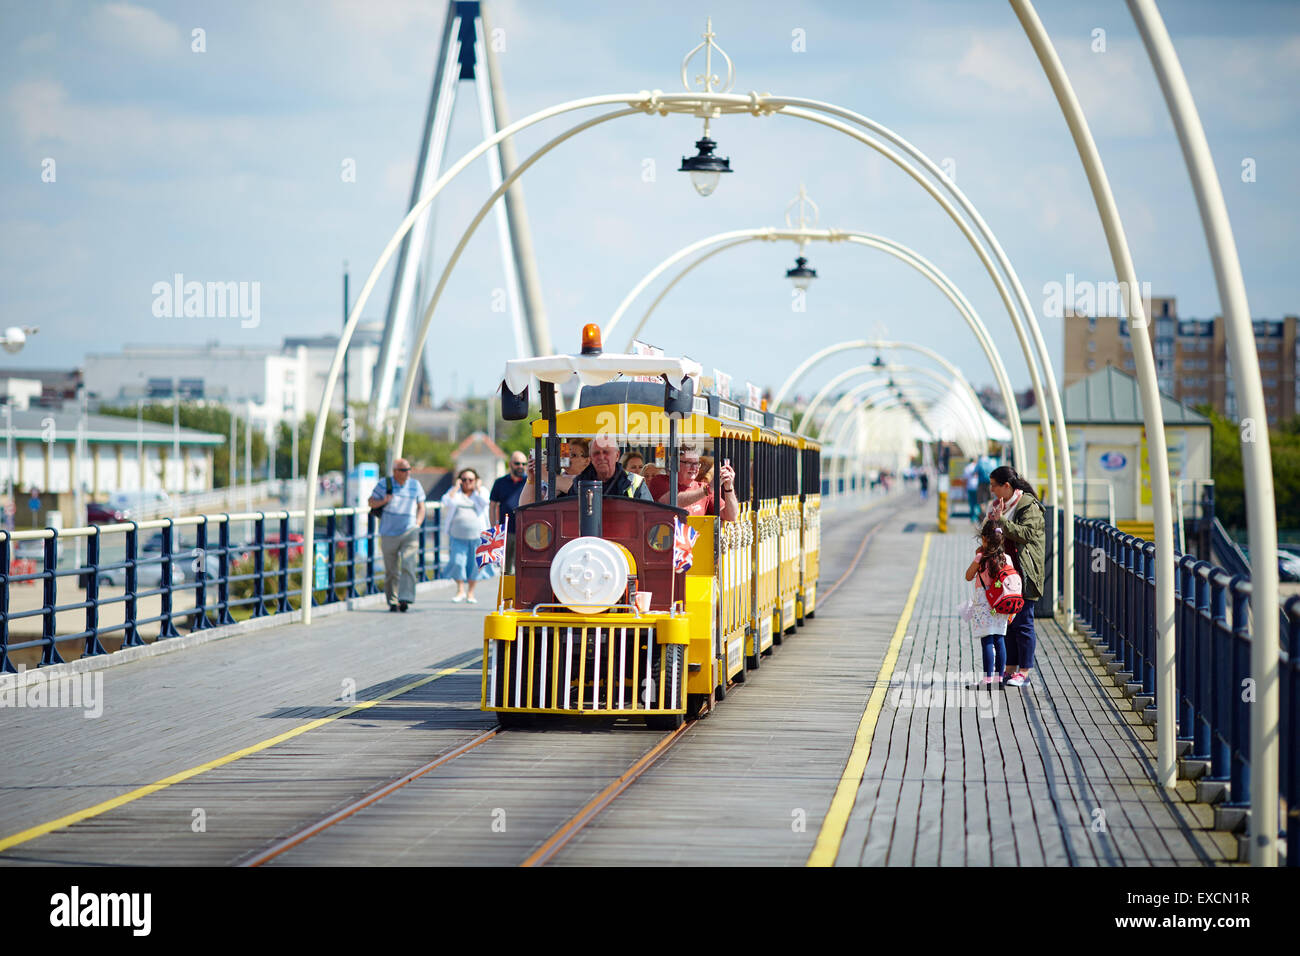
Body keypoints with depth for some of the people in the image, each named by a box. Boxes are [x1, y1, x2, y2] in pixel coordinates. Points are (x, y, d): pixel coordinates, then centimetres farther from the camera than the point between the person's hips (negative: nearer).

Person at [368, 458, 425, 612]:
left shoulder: (415, 485, 7)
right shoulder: (384, 484, 1)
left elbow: (421, 507, 16)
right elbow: (371, 502, 8)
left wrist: (417, 524, 1)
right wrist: (383, 501, -13)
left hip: (409, 533, 0)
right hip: (389, 534, 0)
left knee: (408, 565, -18)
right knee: (391, 571, 3)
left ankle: (405, 599, -25)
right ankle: (392, 601, 15)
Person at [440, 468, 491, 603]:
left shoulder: (481, 492, 10)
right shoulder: (455, 492, 11)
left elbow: (485, 502, -11)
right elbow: (447, 501, -9)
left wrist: (478, 488, -3)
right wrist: (456, 487, -4)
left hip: (477, 535, 0)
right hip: (458, 536, 0)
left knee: (475, 564, 0)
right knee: (457, 562, -9)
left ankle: (470, 593, 13)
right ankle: (460, 591, 5)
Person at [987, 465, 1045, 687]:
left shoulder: (1029, 506, -10)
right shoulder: (998, 504, 16)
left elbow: (1025, 533, -23)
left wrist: (1001, 521, -26)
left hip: (1023, 573, -8)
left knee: (1023, 623, -5)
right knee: (1006, 621, 9)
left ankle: (1024, 672, 0)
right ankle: (1009, 669, 15)